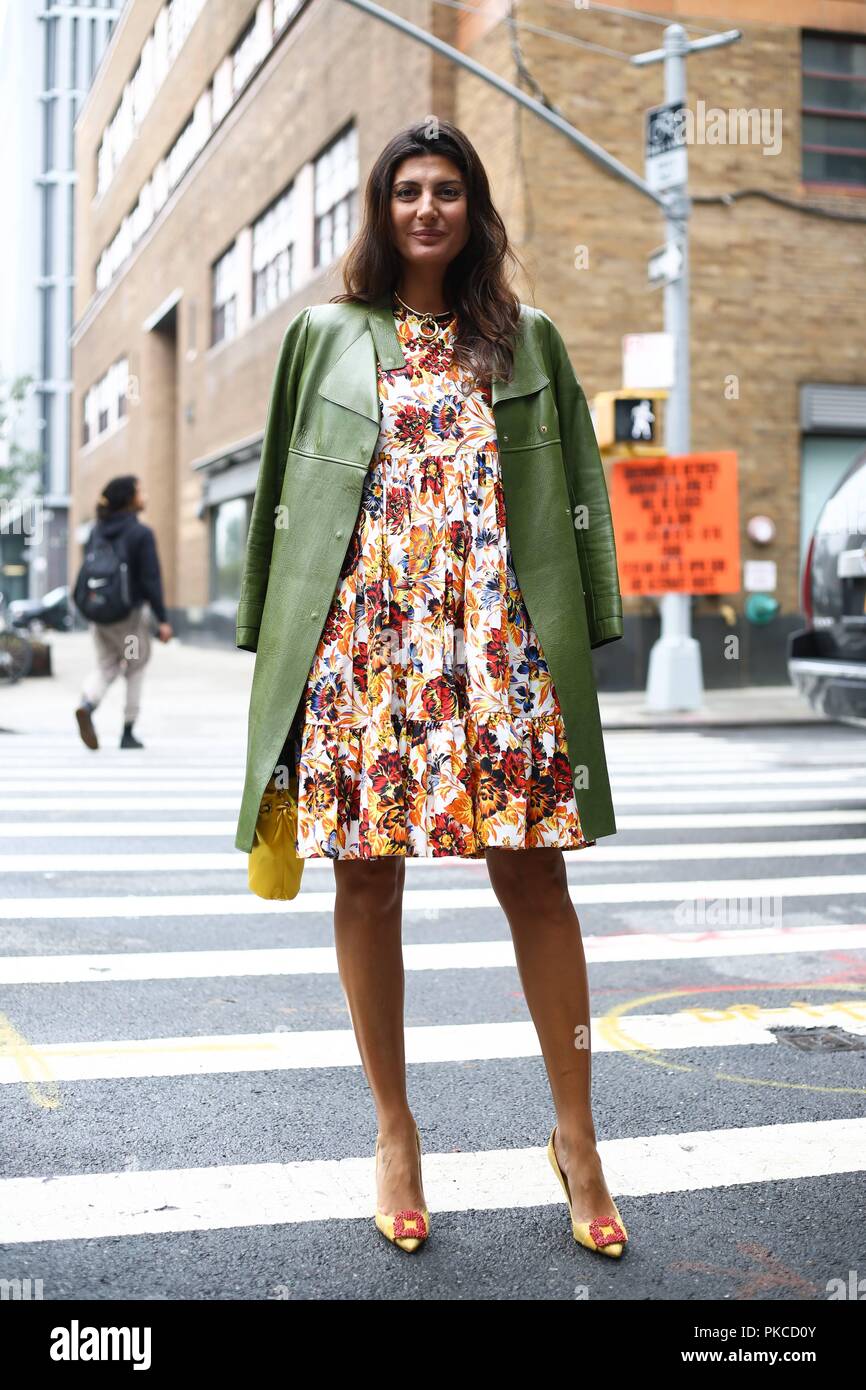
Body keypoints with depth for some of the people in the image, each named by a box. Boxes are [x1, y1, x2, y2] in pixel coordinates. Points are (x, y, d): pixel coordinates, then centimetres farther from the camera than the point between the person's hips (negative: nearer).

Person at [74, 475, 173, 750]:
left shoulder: (97, 531, 5)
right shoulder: (141, 533, -13)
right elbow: (151, 579, -16)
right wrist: (163, 619, -13)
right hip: (130, 613, -5)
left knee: (106, 664, 16)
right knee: (135, 668, 12)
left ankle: (87, 705, -14)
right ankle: (128, 734, 14)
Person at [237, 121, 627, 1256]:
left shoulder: (527, 340, 14)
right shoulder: (323, 338, 13)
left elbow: (579, 491, 11)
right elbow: (280, 496, 12)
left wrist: (582, 630, 2)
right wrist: (272, 635, 6)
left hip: (497, 641, 0)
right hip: (360, 640, 1)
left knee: (534, 875, -2)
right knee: (367, 881, 3)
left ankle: (575, 1134, 13)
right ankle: (395, 1130, 19)